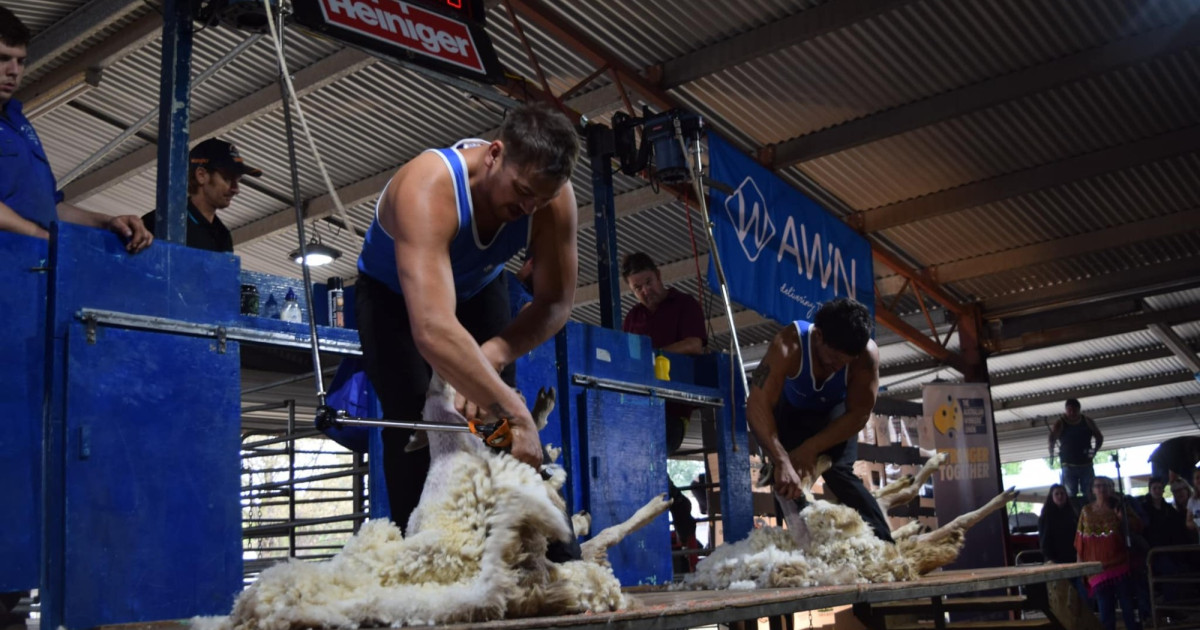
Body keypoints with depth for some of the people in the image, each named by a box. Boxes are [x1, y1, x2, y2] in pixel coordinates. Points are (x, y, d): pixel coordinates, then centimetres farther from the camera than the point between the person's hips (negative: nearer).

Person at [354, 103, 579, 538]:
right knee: (412, 418, -19)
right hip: (393, 292, -3)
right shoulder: (429, 188, -44)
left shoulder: (552, 195, -29)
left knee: (498, 419, -10)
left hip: (477, 287, 4)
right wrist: (516, 413, -55)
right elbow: (433, 331, -55)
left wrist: (491, 357, -38)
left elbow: (555, 303, -21)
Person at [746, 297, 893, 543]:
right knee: (788, 481, -12)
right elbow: (757, 406, -50)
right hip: (791, 410, 1)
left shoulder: (866, 354, -36)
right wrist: (782, 461, -61)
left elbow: (859, 414, -26)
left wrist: (811, 448, -33)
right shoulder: (789, 345, -41)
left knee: (839, 472, -21)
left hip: (834, 412, -1)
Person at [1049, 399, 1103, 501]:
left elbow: (1099, 437, 8)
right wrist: (1052, 453, -33)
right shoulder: (1060, 423, -5)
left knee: (1090, 495, 5)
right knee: (1070, 495, -3)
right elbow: (1052, 439, -15)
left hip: (1086, 464, 2)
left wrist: (1095, 450, -9)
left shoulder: (1087, 421, 3)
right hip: (1069, 466, -2)